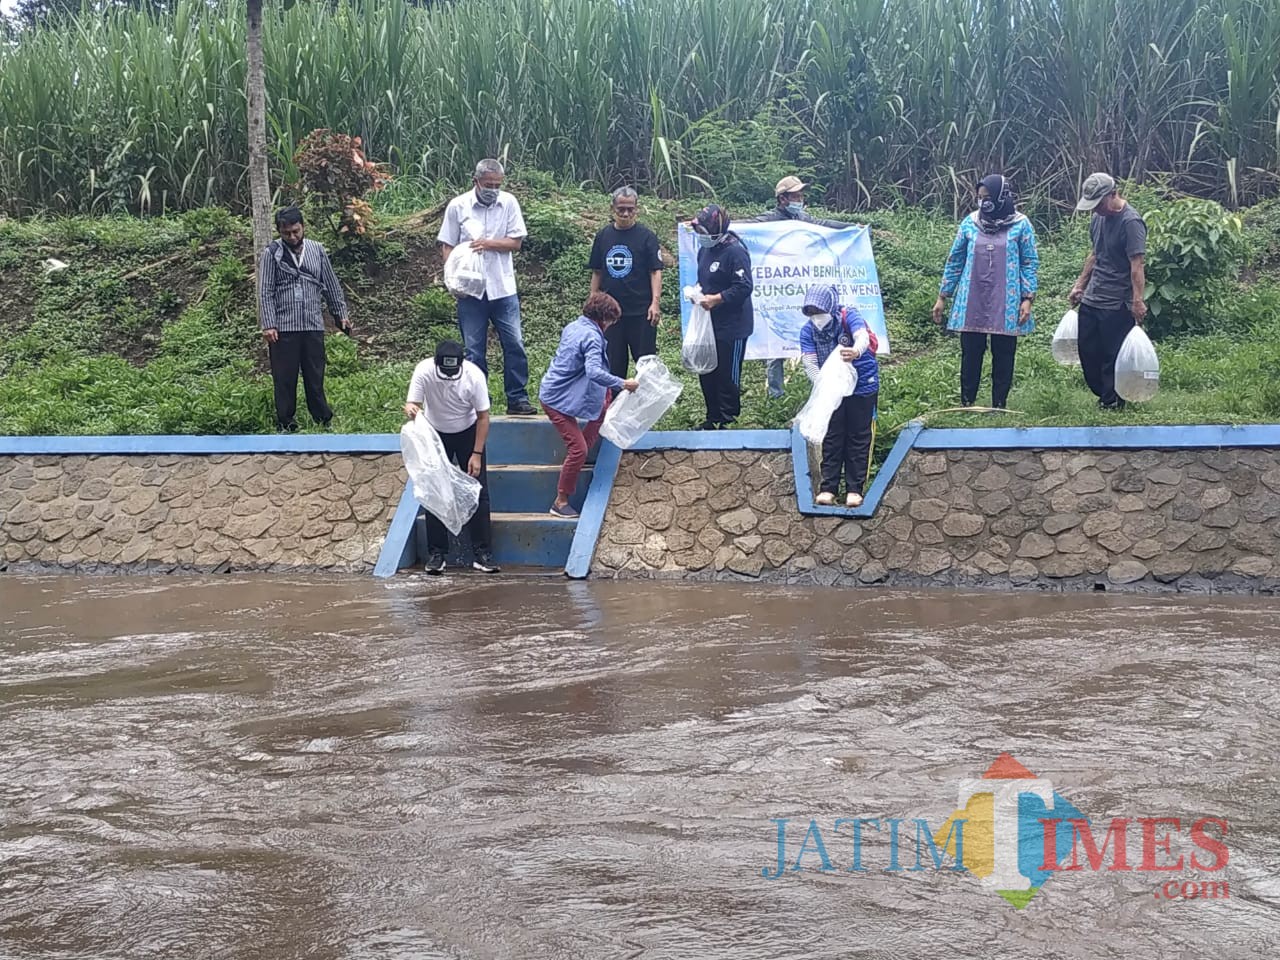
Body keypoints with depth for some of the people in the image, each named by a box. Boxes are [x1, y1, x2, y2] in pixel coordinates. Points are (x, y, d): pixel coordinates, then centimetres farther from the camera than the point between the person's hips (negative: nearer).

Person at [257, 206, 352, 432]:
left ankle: (323, 420, 13)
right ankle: (286, 424, 11)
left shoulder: (317, 250, 7)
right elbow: (265, 292, -4)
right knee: (284, 378, 3)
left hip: (313, 326, 2)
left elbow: (331, 285, 14)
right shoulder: (272, 253, -2)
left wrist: (342, 314, 12)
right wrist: (268, 325, -12)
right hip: (283, 328, -2)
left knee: (315, 376, 7)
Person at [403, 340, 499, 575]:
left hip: (468, 433, 0)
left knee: (478, 494, -4)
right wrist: (410, 409, -52)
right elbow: (412, 404, -26)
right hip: (435, 434, 0)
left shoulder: (474, 375, -27)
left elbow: (483, 416, -17)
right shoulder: (423, 371, -27)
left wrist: (477, 454, -19)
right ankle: (436, 553, 7)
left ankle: (481, 553, 3)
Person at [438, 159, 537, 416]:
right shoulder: (457, 206, -2)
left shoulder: (508, 203, 1)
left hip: (503, 288, 1)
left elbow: (516, 242, 0)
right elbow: (447, 247, 2)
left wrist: (488, 243, -17)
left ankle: (517, 399, 9)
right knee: (474, 350, 5)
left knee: (514, 344, 0)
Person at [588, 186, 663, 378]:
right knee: (613, 364, 8)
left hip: (640, 312, -3)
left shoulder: (646, 236, -2)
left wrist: (655, 302, -17)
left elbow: (656, 271, -5)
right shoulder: (603, 236, 8)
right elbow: (596, 272, 14)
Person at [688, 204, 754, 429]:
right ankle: (713, 418, 27)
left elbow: (744, 288, -23)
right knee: (706, 373, 15)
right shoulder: (705, 249, 10)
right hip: (709, 324, 9)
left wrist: (716, 299, -22)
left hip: (731, 326, -9)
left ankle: (727, 421, 10)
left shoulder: (735, 251, -18)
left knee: (727, 376, 0)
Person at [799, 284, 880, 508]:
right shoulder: (807, 331, -10)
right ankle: (828, 487, 10)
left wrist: (856, 351, -63)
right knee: (832, 438, 5)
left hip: (862, 386, -3)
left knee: (858, 437, 4)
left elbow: (863, 337, -38)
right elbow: (809, 362, -18)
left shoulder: (849, 317, -20)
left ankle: (854, 489, 9)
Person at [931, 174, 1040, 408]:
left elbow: (1030, 263, 2)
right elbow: (955, 260, 10)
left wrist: (1028, 298, -6)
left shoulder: (1020, 225, -2)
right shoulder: (970, 223, 3)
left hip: (1005, 304, -2)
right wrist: (942, 296, 9)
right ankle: (966, 403, 14)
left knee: (1003, 356, 5)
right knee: (970, 354, 5)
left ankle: (999, 405, 15)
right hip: (972, 303, 2)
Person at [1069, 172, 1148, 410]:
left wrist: (1138, 301, -25)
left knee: (1113, 357, -2)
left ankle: (1112, 404, 10)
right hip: (1090, 300, 8)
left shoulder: (1131, 222, -16)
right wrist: (1080, 285, 23)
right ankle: (1103, 395, 26)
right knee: (1087, 352, 11)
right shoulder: (1098, 218, 11)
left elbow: (1137, 265, -20)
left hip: (1117, 305, -8)